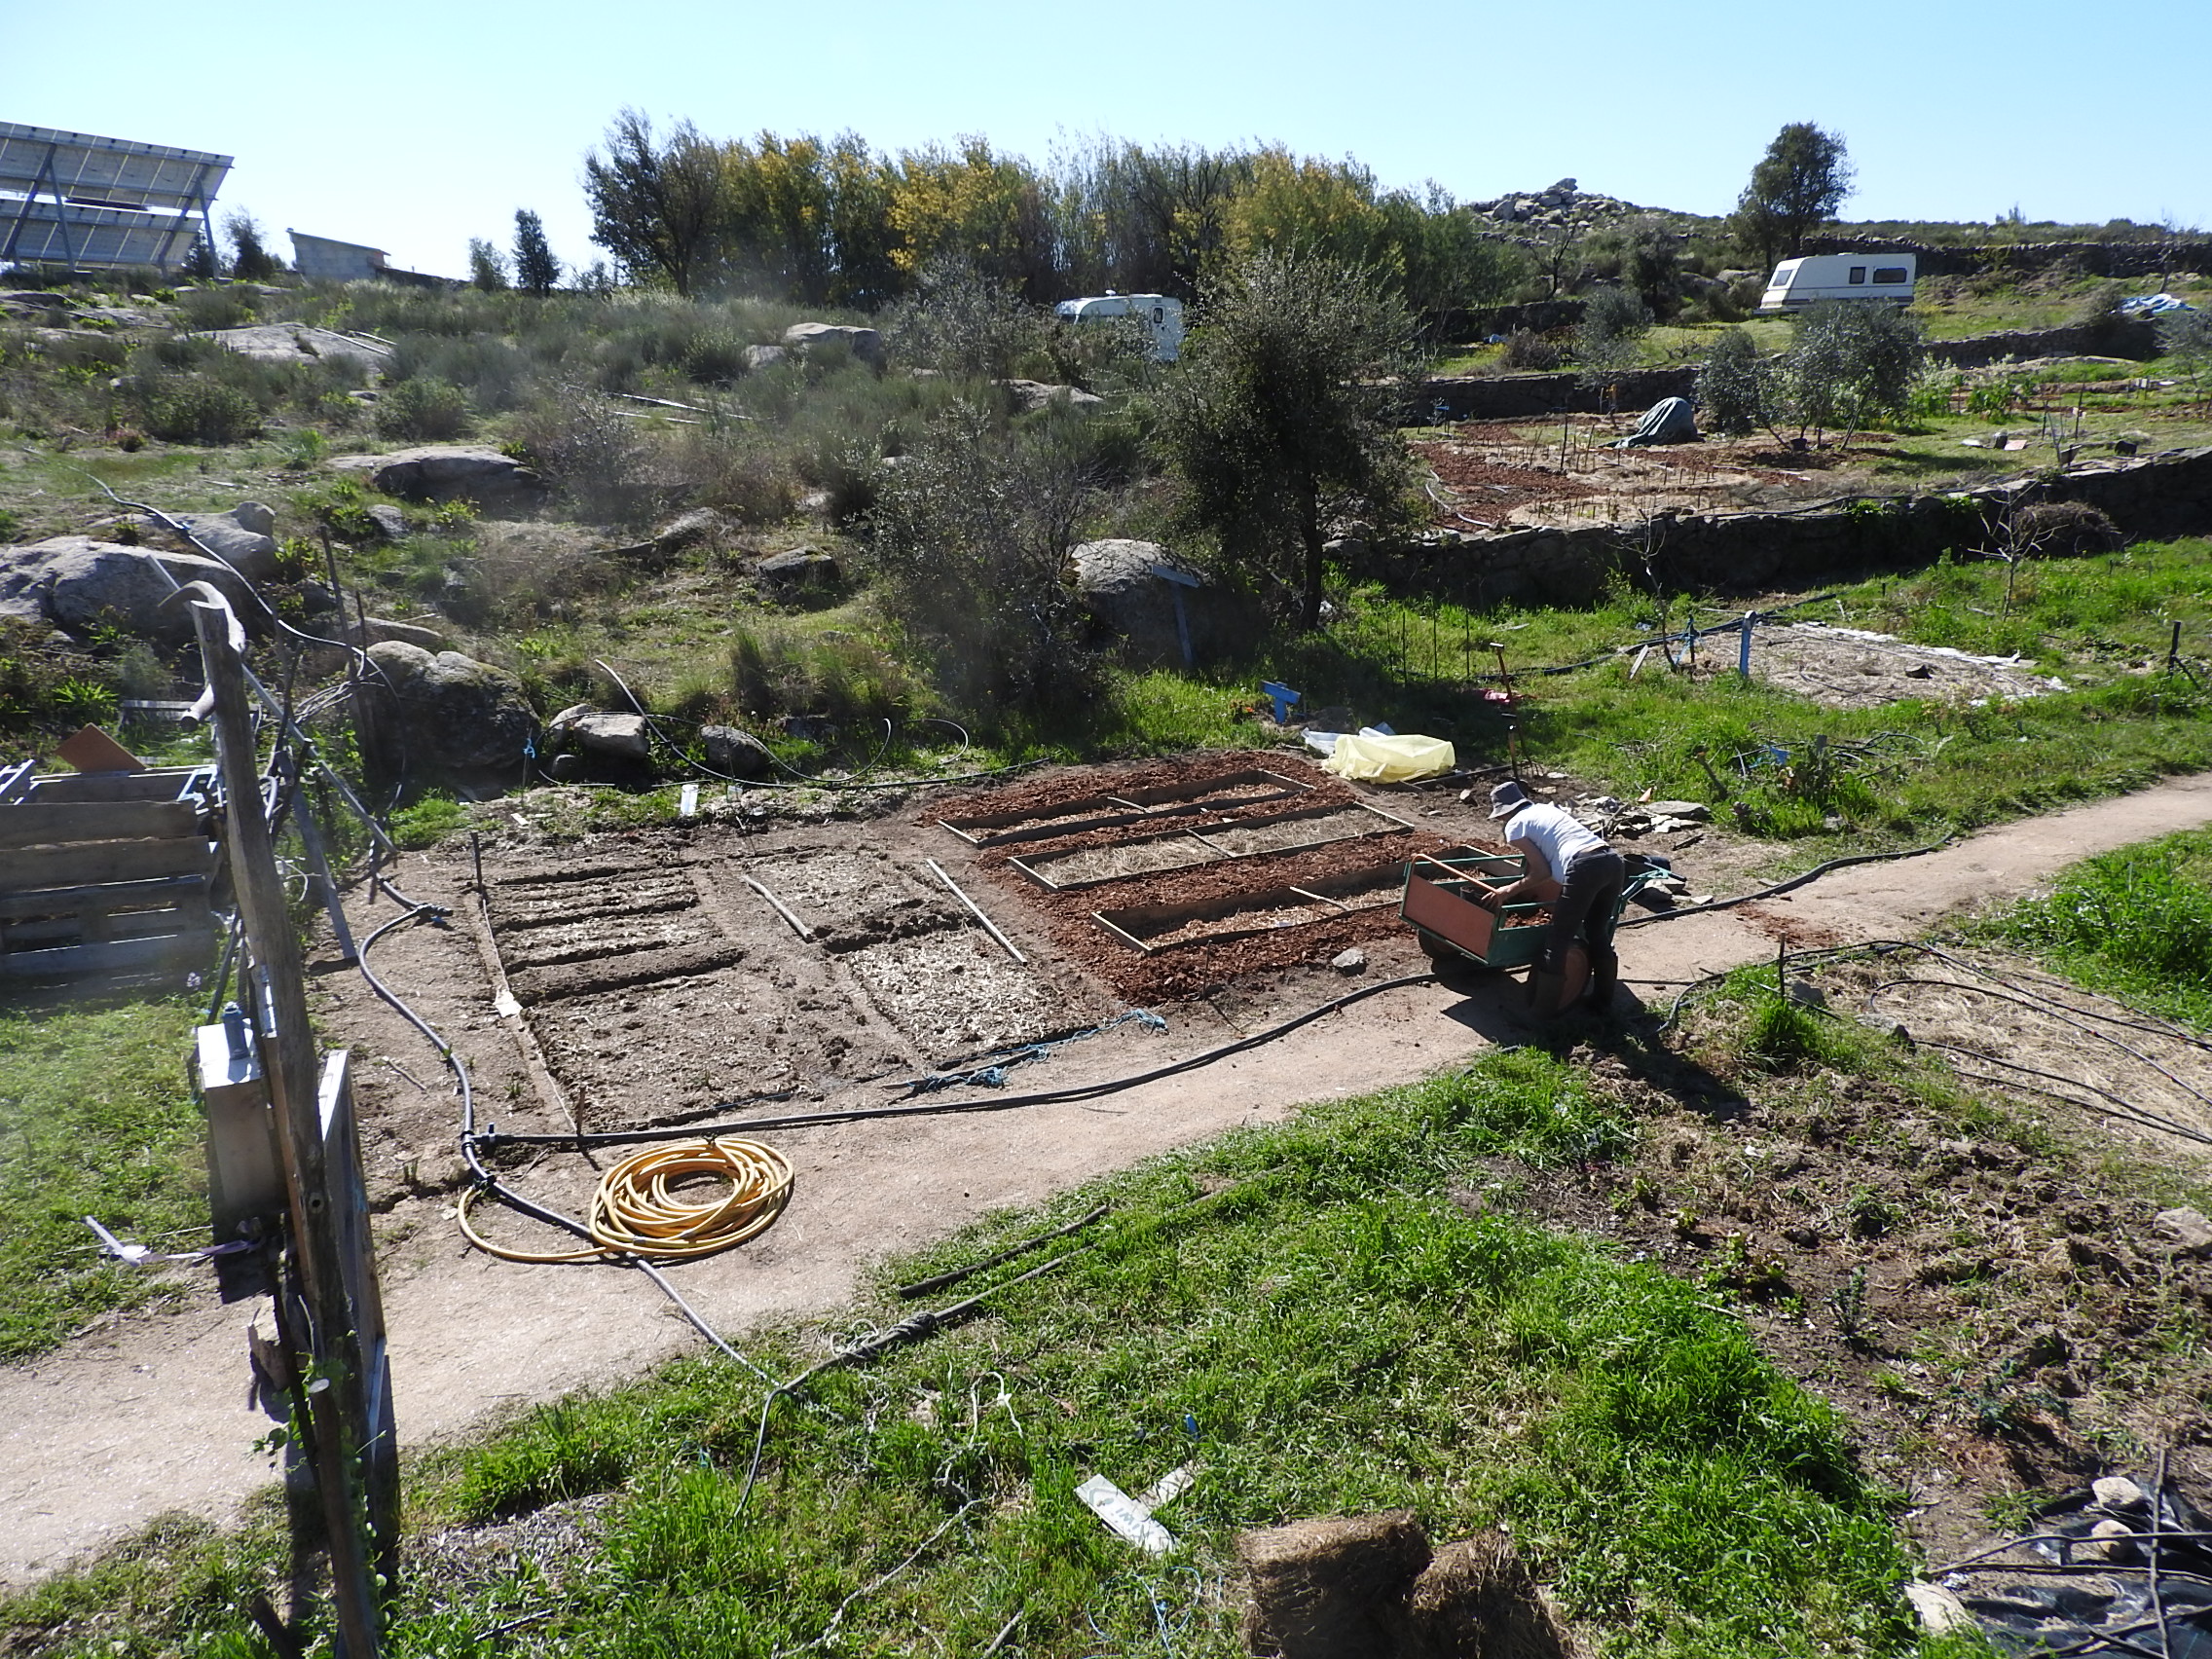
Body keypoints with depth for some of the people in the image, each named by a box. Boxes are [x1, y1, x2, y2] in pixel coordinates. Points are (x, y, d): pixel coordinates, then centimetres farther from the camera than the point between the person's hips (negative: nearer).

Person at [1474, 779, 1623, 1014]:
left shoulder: (1515, 825, 10)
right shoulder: (1550, 809, 31)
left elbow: (1542, 871, 4)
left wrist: (1508, 892, 13)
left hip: (1584, 868, -7)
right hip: (1613, 861, 8)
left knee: (1558, 940, 6)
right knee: (1598, 933, 25)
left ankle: (1544, 1007, 13)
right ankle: (1602, 998, 35)